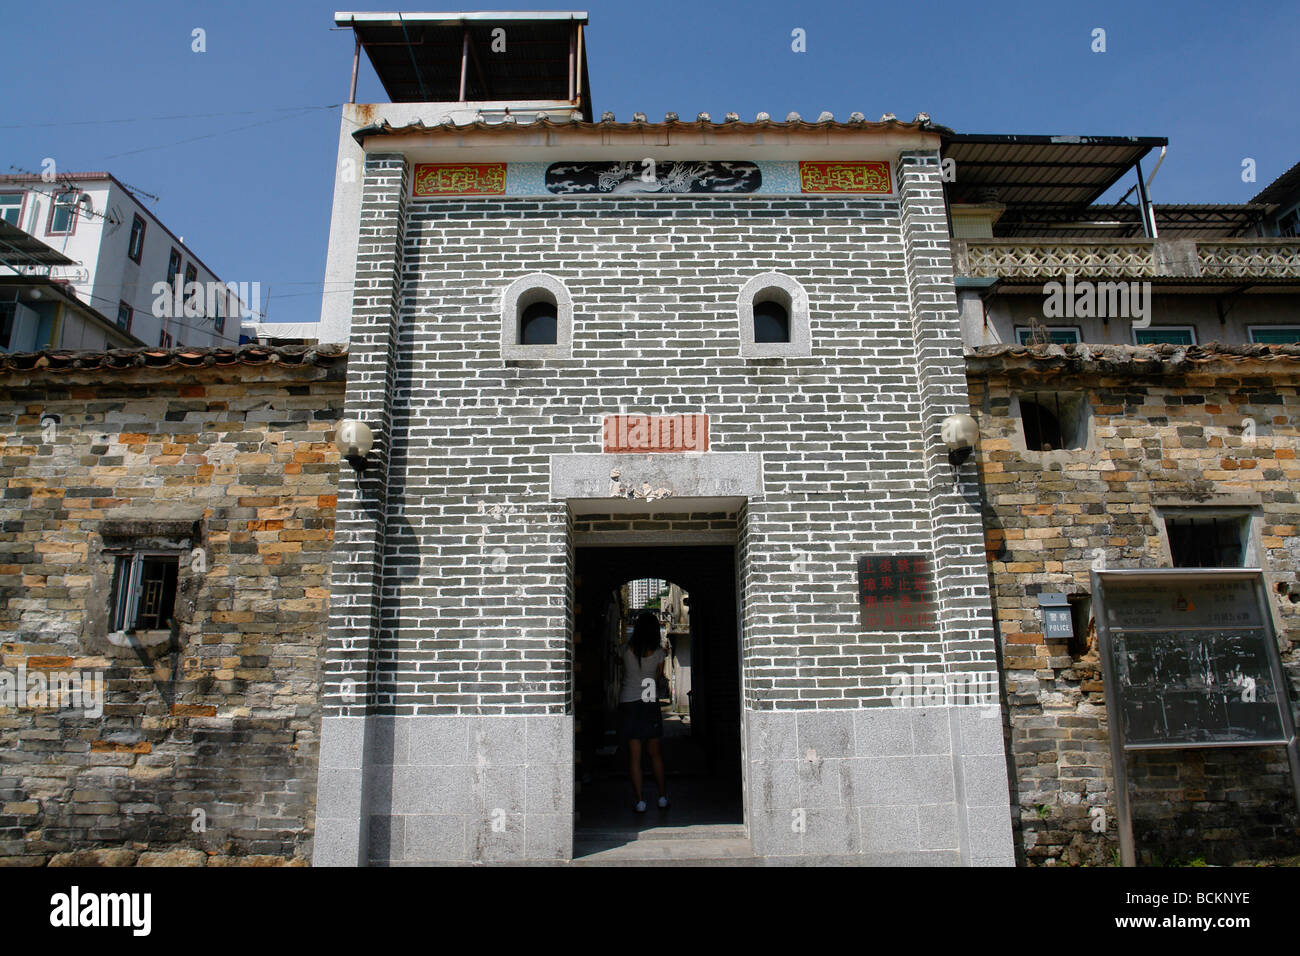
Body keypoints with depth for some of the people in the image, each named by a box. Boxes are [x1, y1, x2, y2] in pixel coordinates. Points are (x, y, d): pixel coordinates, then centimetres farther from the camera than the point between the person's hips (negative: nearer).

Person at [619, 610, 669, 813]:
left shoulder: (627, 650, -6)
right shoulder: (658, 652, -6)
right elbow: (659, 677, 7)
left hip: (628, 703, 0)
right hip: (650, 704, 1)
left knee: (634, 754, 4)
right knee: (655, 752, 13)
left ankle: (640, 800, 5)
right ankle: (663, 797, 19)